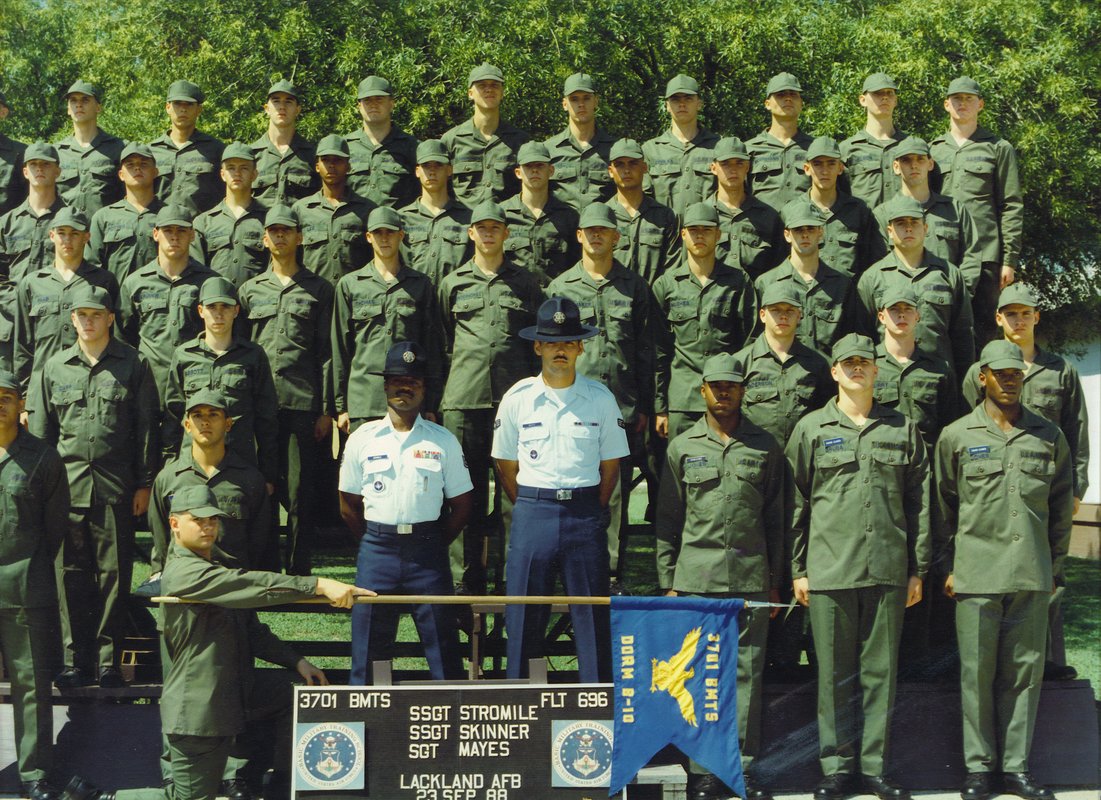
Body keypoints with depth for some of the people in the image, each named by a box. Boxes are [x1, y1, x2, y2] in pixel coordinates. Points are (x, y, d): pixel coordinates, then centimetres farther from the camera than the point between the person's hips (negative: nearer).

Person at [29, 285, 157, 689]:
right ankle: (76, 659, 11)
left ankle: (109, 660, 10)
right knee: (71, 574, 3)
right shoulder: (54, 367, 10)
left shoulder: (132, 365, 4)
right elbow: (40, 431, 14)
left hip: (116, 487, -2)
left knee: (114, 574, 1)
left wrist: (144, 483, 1)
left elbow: (147, 427, 4)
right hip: (67, 485, 2)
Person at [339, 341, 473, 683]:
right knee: (369, 646, 4)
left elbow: (461, 504, 8)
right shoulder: (362, 439, 6)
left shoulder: (443, 440, 5)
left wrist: (433, 545, 3)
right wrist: (376, 542, 6)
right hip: (376, 549, 1)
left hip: (427, 549, 0)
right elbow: (348, 505, 11)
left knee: (442, 641, 1)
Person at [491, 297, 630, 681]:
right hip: (532, 511, 0)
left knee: (592, 614, 1)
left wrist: (590, 512, 4)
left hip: (585, 510, 0)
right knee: (524, 616, 3)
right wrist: (531, 509, 6)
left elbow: (610, 466, 8)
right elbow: (506, 466, 10)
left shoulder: (601, 399, 3)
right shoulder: (518, 398, 3)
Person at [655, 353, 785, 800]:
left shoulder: (765, 447, 10)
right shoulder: (682, 447, 8)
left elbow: (775, 519, 11)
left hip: (751, 578, 1)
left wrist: (776, 581, 8)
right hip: (696, 577, -1)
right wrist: (668, 582, 3)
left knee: (748, 671, 1)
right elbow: (667, 520, 8)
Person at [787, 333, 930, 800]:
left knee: (880, 671, 4)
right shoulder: (812, 429, 6)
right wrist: (797, 569, 1)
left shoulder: (903, 429, 11)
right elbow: (796, 503, 6)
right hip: (830, 568, -1)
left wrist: (917, 569, 7)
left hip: (888, 569, 2)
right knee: (835, 673, 2)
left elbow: (918, 503, 12)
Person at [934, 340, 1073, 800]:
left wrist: (1054, 567, 11)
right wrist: (948, 567, 4)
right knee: (977, 672, 1)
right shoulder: (956, 436, 4)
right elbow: (942, 507, 8)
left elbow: (1061, 507, 14)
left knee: (1025, 671, 5)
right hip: (977, 574, -2)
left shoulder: (1049, 436, 9)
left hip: (1032, 576, 2)